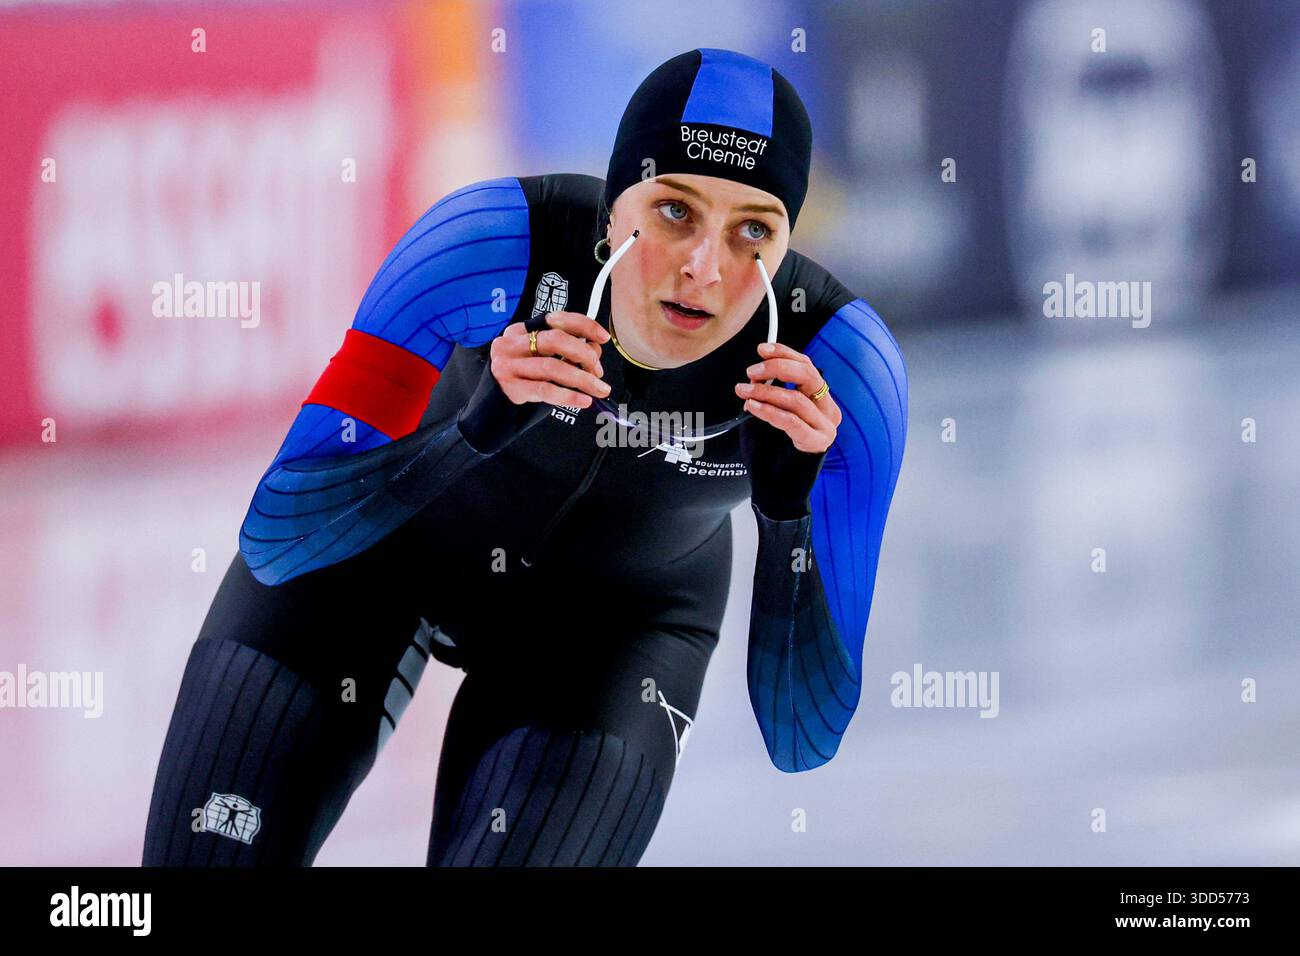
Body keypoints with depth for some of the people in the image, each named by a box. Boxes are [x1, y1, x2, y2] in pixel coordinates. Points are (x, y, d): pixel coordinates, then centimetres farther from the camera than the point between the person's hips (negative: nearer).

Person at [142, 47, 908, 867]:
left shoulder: (843, 371, -30)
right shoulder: (490, 241, -33)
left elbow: (803, 737, -27)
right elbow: (275, 536, -31)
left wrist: (788, 511, -42)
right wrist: (480, 427, -45)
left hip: (616, 613, 0)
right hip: (375, 548, 0)